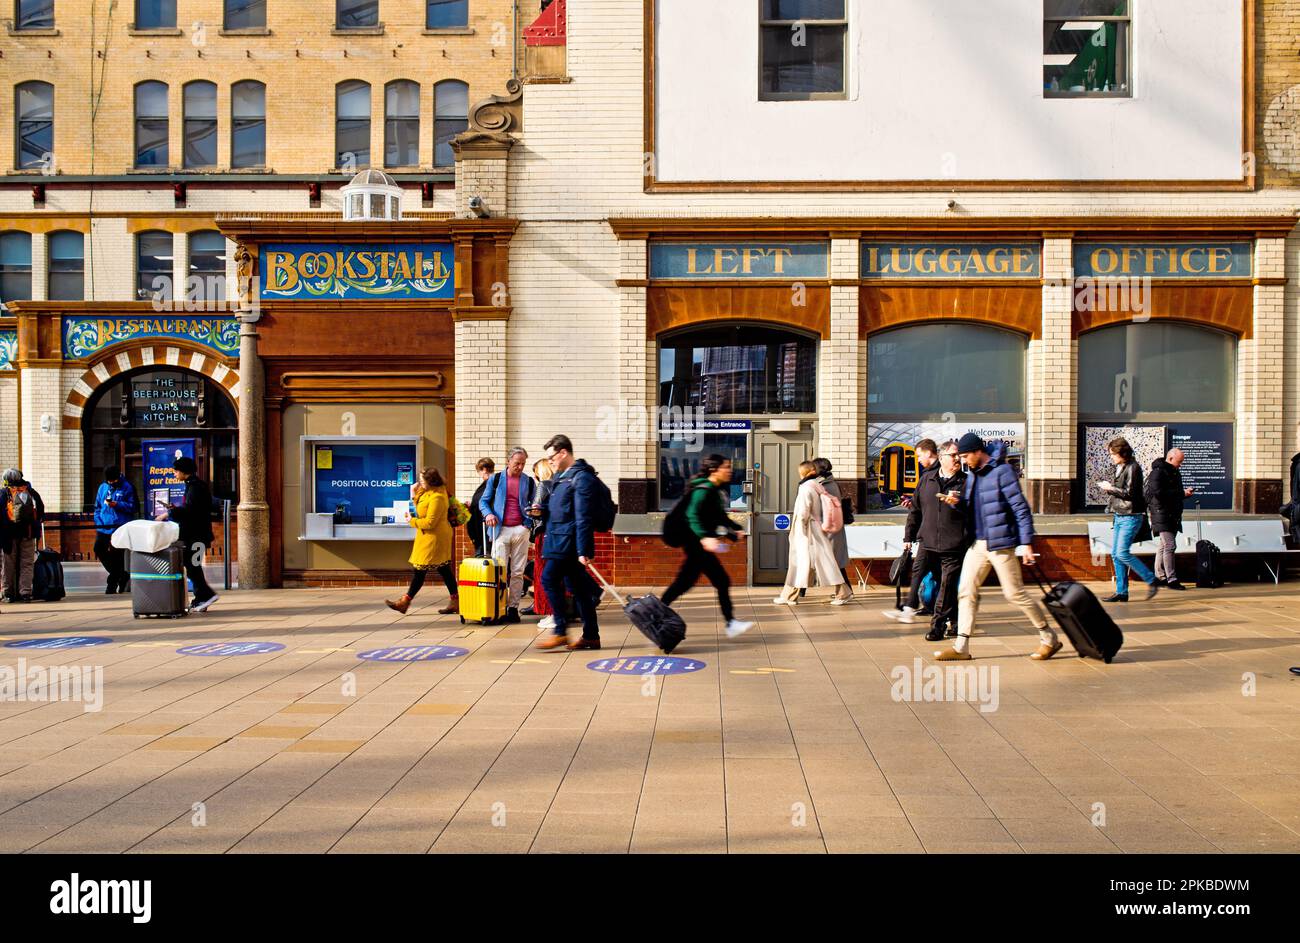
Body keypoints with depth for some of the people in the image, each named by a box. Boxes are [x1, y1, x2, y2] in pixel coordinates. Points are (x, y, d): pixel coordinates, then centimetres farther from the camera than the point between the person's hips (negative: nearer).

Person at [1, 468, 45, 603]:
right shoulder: (31, 491, 7)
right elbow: (41, 508, 10)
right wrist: (37, 524, 18)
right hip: (28, 532, 1)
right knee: (27, 563, 4)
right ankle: (25, 592, -4)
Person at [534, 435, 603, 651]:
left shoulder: (582, 477, -13)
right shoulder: (560, 476, 17)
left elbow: (583, 517, -19)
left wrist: (583, 551, -22)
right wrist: (541, 511, 8)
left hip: (568, 541, -10)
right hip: (559, 540, 10)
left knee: (549, 579, -11)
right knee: (577, 587, 10)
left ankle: (560, 632, -6)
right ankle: (591, 636, 14)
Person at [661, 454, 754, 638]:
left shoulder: (718, 491, 13)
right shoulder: (704, 490, -16)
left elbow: (720, 518, 23)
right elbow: (692, 515, -27)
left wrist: (736, 528, 12)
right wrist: (704, 538, -37)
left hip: (699, 543, 10)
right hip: (696, 542, -10)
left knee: (684, 583, 10)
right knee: (722, 581, -6)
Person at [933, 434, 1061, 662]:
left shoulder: (1002, 472, -11)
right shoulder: (971, 475, 12)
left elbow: (1021, 508, -13)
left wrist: (1027, 543, -17)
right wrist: (956, 502, -2)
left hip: (1000, 544, -8)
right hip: (977, 544, 8)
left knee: (1015, 594, -1)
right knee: (966, 592, 4)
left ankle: (1049, 639, 16)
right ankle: (961, 647, 8)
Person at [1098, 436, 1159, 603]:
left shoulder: (1133, 468, -13)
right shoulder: (1119, 468, 15)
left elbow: (1130, 493, -19)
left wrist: (1110, 488, -13)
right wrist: (1109, 488, 4)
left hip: (1130, 516, -10)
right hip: (1119, 516, 10)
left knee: (1122, 553, -14)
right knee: (1115, 554, 6)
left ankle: (1151, 581, -1)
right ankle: (1121, 592, 10)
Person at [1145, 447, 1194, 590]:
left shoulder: (1175, 472, 17)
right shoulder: (1158, 472, -12)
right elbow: (1158, 492, -23)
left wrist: (1185, 493, 2)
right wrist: (1181, 493, -19)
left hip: (1173, 516, 9)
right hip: (1161, 514, -9)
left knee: (1164, 545, 13)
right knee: (1169, 545, -13)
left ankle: (1159, 576, 20)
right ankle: (1171, 579, -13)